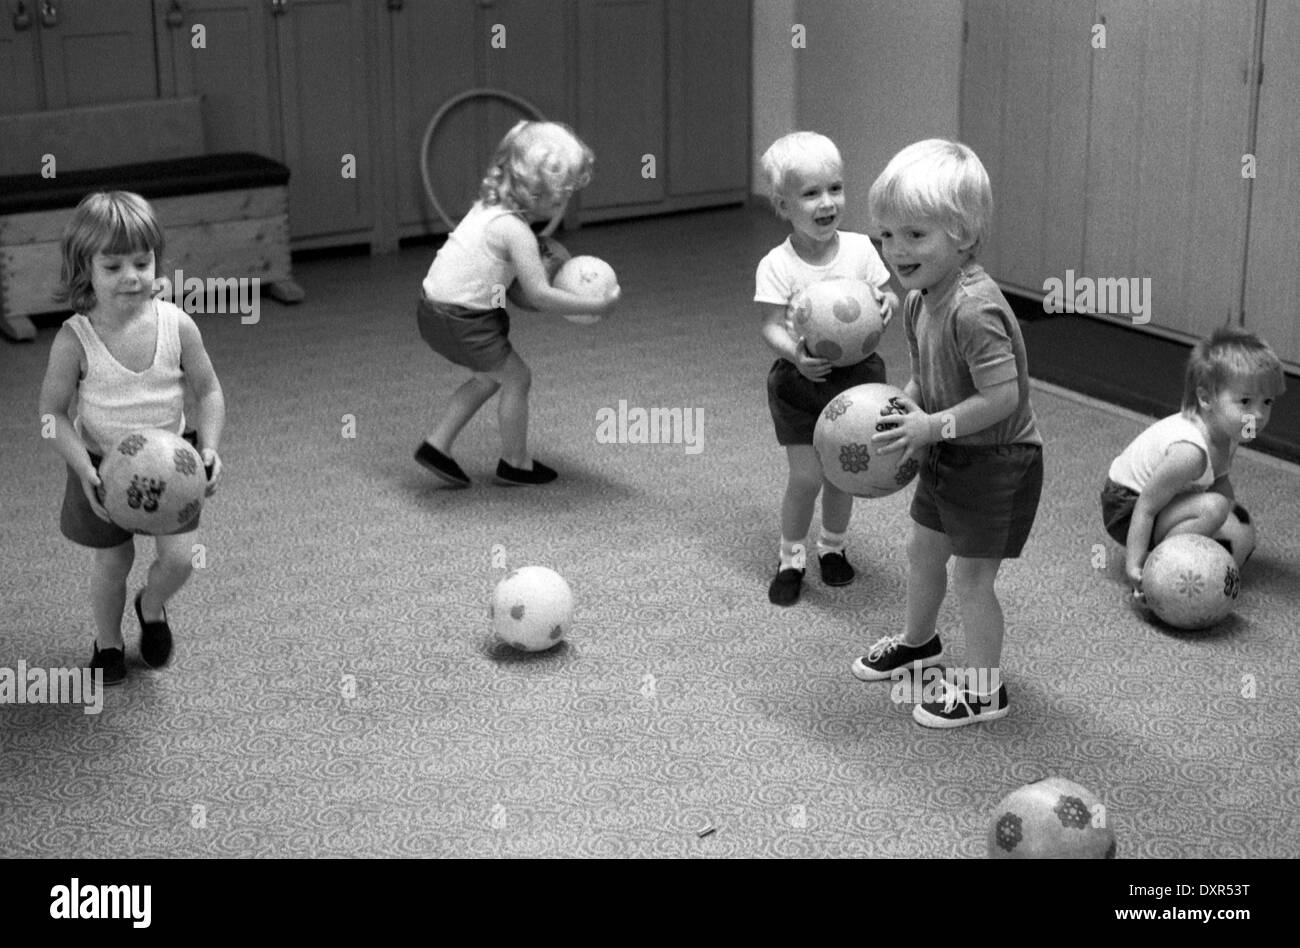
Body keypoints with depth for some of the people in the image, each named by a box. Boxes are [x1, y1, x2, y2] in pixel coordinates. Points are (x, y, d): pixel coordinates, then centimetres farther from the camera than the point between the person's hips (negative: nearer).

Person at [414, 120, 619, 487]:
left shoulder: (488, 207, 6)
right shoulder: (515, 231, -21)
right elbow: (539, 296, -21)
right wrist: (597, 306, -14)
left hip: (435, 306, 9)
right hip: (460, 320, -9)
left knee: (489, 377, 24)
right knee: (516, 378, 7)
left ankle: (436, 445, 24)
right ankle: (516, 464, 21)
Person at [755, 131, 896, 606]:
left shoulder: (860, 248, -6)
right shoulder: (777, 265, -15)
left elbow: (885, 296, 1)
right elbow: (772, 326, -18)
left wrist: (886, 303, -23)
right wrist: (795, 353, -38)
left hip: (856, 373, 3)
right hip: (801, 379, -3)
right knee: (806, 475, -4)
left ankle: (832, 546, 36)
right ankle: (791, 556, 18)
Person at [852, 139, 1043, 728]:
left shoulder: (973, 309, -31)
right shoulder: (920, 299, -2)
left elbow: (1001, 396, -32)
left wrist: (933, 426, -29)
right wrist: (904, 404, -7)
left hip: (995, 459, -9)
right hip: (946, 457, 9)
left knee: (972, 577, 2)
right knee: (922, 552, 24)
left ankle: (983, 689, 19)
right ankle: (918, 641, 49)